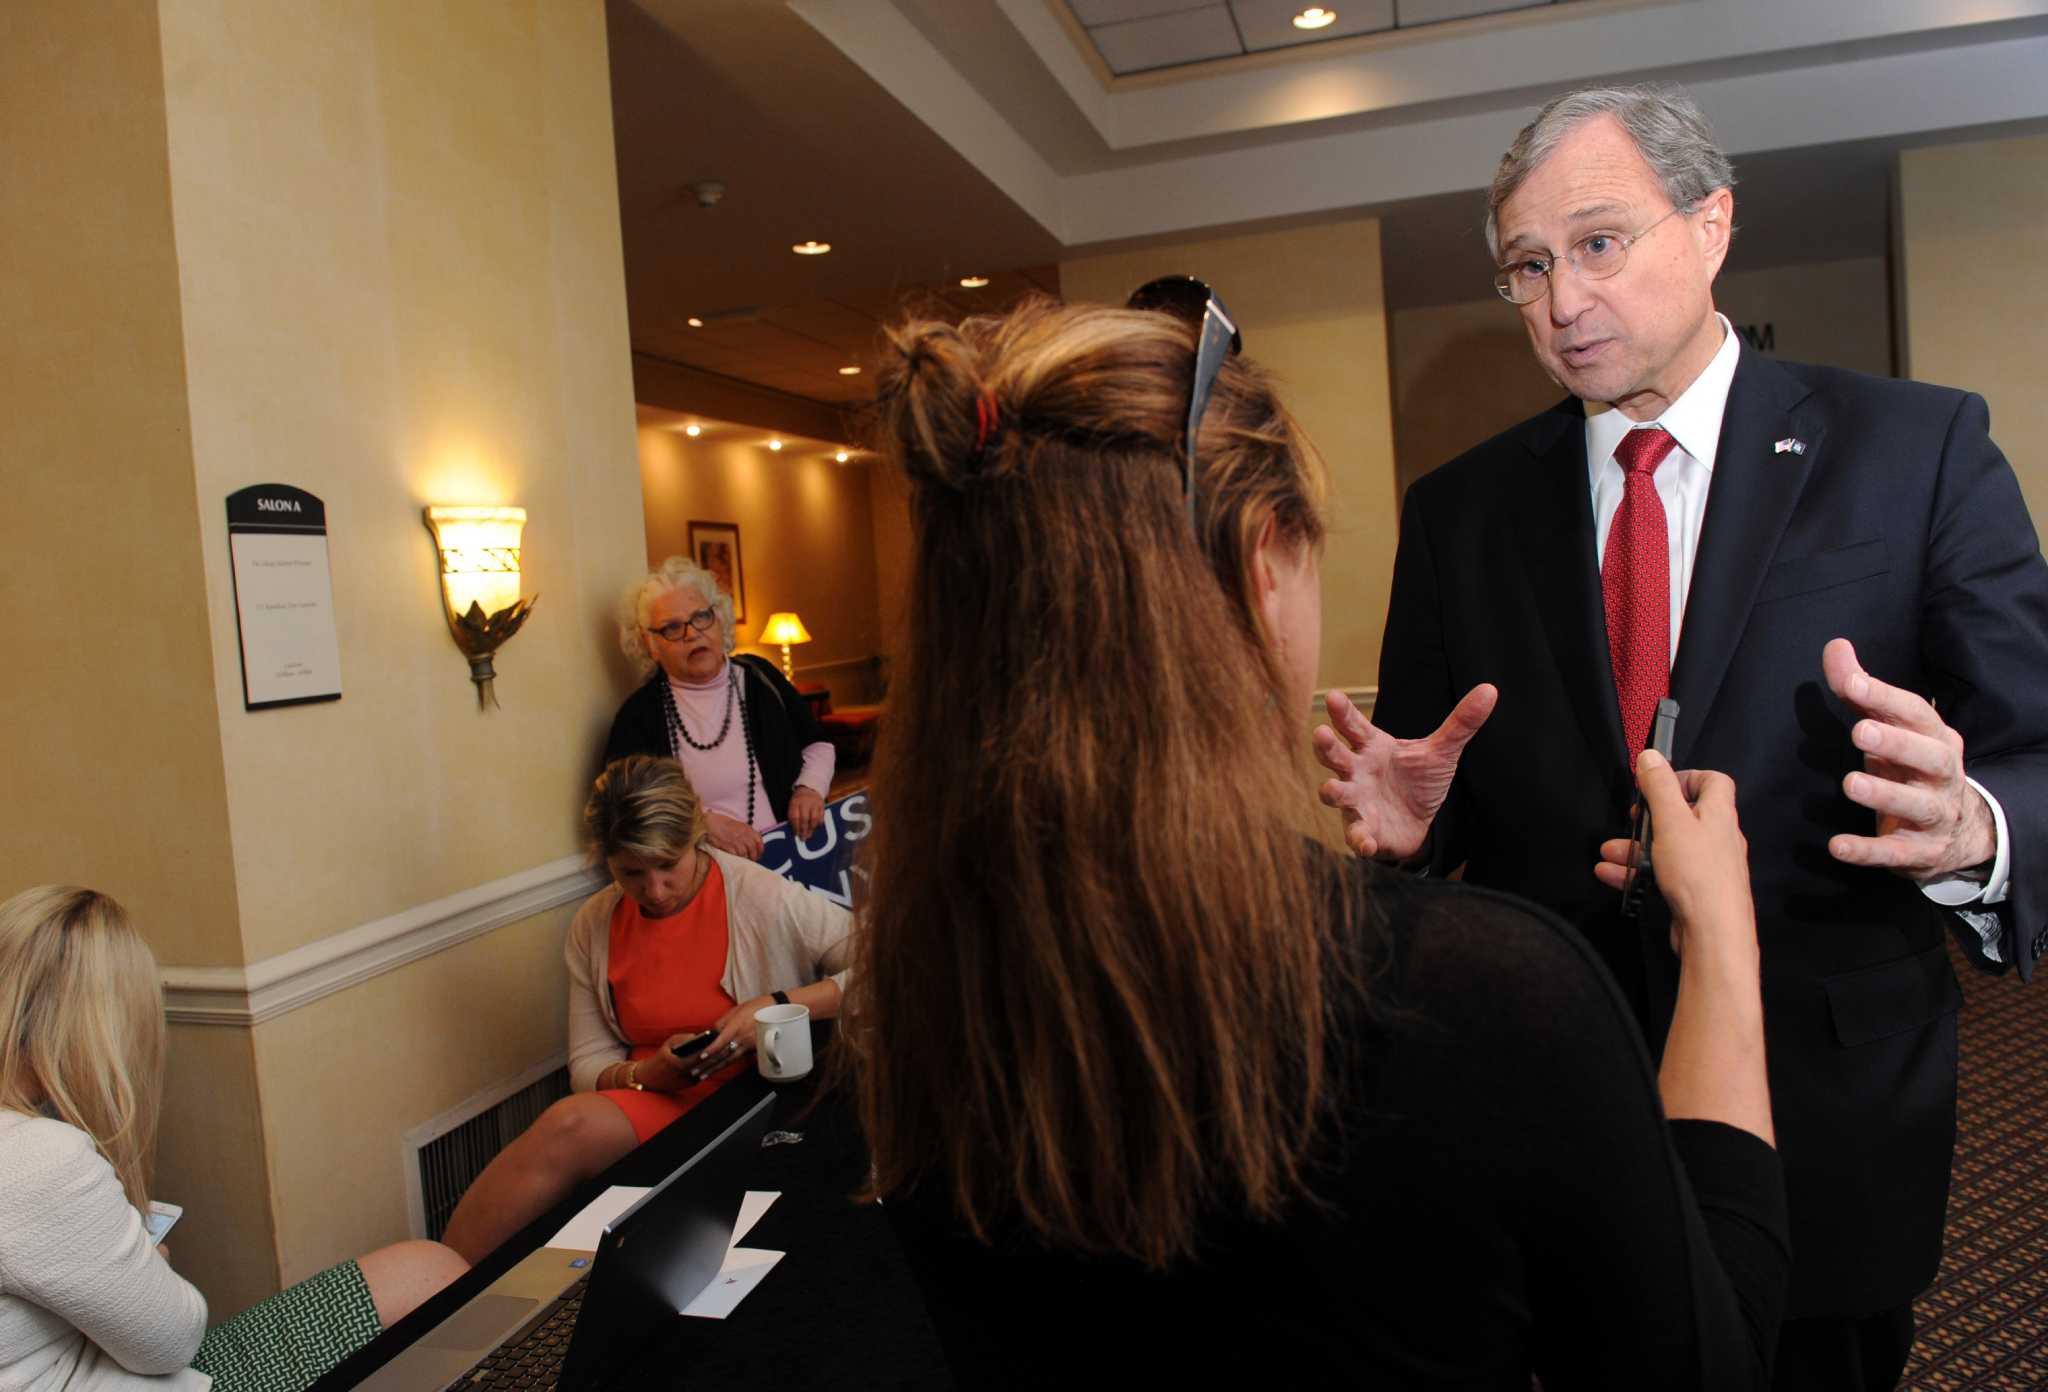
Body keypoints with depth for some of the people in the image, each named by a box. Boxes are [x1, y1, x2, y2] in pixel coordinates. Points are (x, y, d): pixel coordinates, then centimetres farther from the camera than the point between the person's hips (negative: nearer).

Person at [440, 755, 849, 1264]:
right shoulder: (594, 926, 7)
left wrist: (778, 1006, -21)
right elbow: (587, 1066, 9)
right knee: (570, 1122, -29)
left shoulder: (762, 897, -8)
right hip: (651, 1102, 4)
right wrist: (647, 1074, -13)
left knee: (570, 1128, -28)